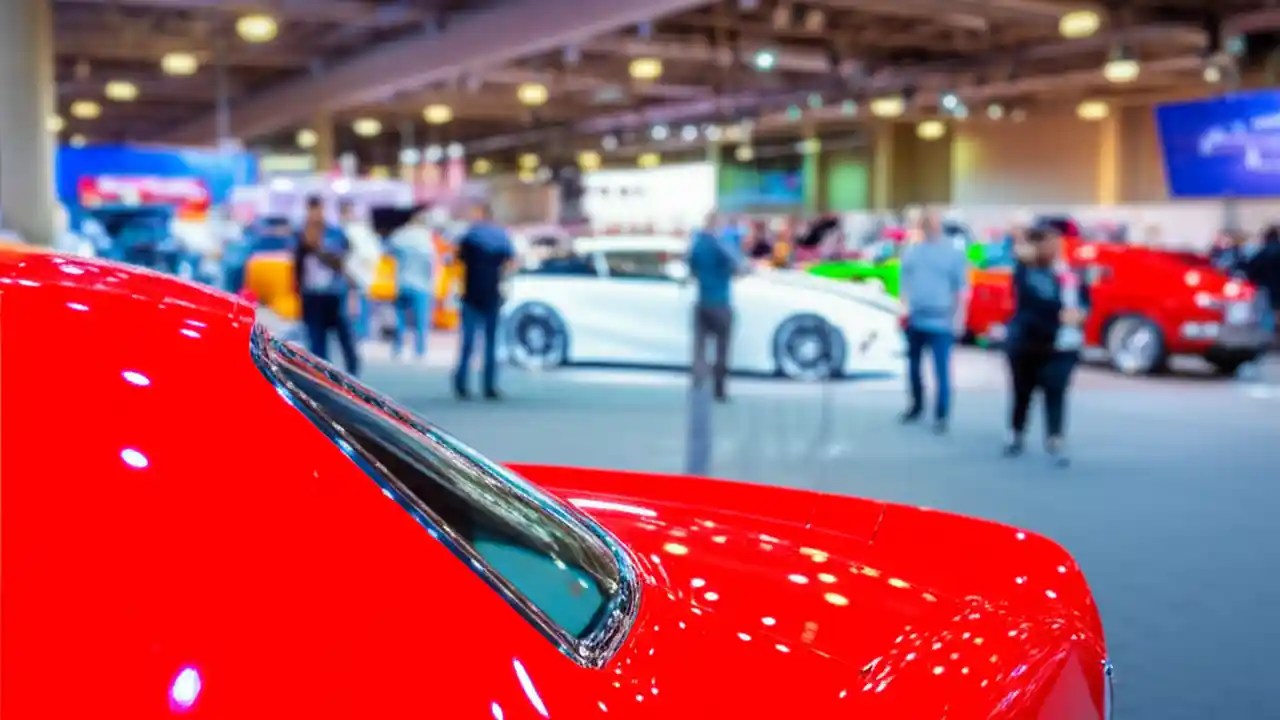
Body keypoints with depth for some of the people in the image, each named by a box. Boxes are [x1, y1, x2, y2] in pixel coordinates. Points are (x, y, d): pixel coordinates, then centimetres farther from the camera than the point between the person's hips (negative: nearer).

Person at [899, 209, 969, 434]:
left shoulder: (954, 253, -3)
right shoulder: (911, 251, 9)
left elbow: (961, 287, -4)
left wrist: (958, 316, -10)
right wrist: (903, 308, 8)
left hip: (940, 321, -4)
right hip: (915, 320, 4)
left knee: (941, 370, -5)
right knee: (913, 365, 15)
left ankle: (942, 415, 1)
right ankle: (916, 406, 31)